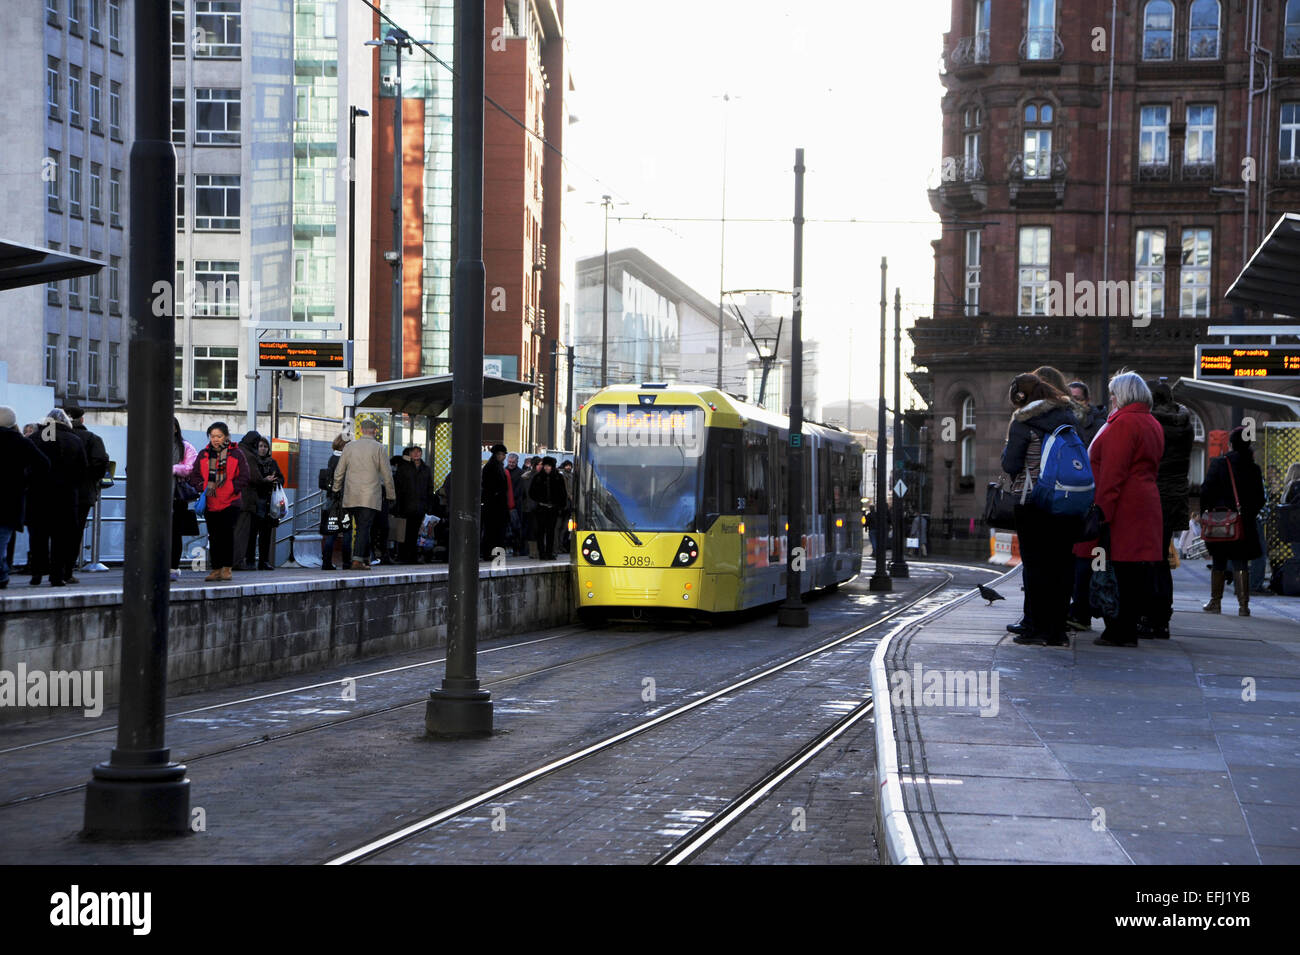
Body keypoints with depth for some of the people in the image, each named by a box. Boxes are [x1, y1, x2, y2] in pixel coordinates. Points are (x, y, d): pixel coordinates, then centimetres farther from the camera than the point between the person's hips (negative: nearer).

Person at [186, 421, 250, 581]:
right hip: (210, 503, 3)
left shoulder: (236, 454, 1)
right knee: (214, 537, 4)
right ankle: (216, 569, 9)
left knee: (227, 534, -11)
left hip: (230, 502, -3)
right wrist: (204, 487, -6)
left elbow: (244, 477, 0)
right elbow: (194, 477, 11)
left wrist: (230, 488, -11)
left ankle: (227, 568, -4)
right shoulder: (203, 455, 11)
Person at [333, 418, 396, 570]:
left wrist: (336, 490, 27)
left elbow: (339, 472, 12)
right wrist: (391, 495, 10)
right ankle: (357, 560, -15)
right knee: (364, 528, -5)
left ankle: (365, 559, 18)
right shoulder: (378, 448, -3)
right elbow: (387, 475, -1)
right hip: (370, 496, -4)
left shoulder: (349, 446, 7)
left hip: (352, 495, 4)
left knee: (361, 528, 14)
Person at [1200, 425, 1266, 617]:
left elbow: (1206, 491, -8)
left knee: (1218, 564, 11)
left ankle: (1215, 602, 17)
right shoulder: (1254, 469, 2)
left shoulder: (1219, 464, -7)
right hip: (1244, 525, 1)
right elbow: (1260, 499, 6)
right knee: (1241, 564, 2)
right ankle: (1243, 604, -8)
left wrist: (1205, 512, 5)